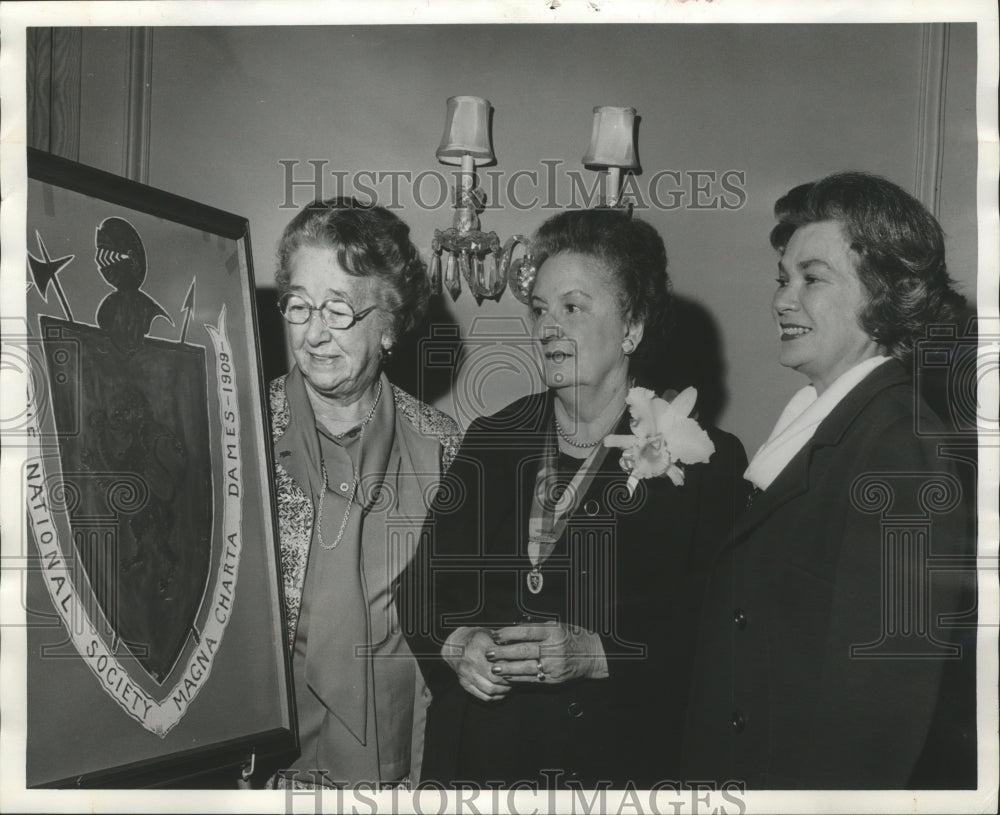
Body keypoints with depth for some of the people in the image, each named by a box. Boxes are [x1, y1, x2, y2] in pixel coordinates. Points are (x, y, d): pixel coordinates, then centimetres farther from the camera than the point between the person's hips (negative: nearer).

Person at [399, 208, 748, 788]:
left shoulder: (706, 461, -8)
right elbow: (422, 582, 8)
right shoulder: (490, 441, 5)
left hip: (621, 762, -3)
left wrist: (598, 654, -22)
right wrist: (453, 644, -10)